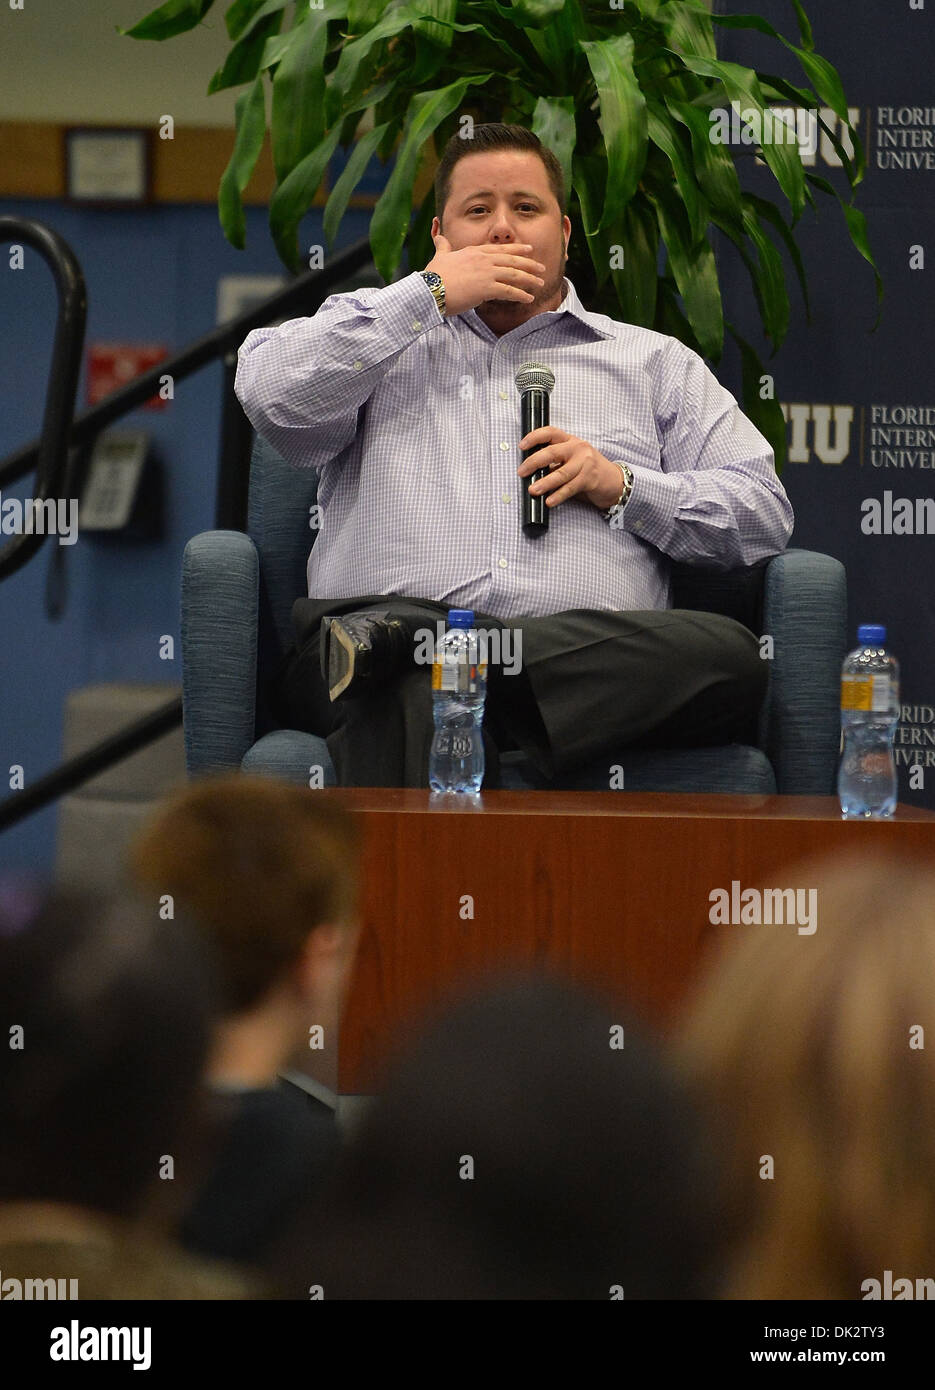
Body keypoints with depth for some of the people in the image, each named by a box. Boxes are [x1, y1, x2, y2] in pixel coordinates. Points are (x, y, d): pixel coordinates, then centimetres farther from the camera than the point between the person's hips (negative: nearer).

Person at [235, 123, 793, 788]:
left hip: (590, 665, 2)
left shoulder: (654, 363, 29)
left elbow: (765, 513, 20)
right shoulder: (379, 334, 28)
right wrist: (431, 291, 8)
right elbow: (273, 394, 5)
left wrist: (621, 485, 3)